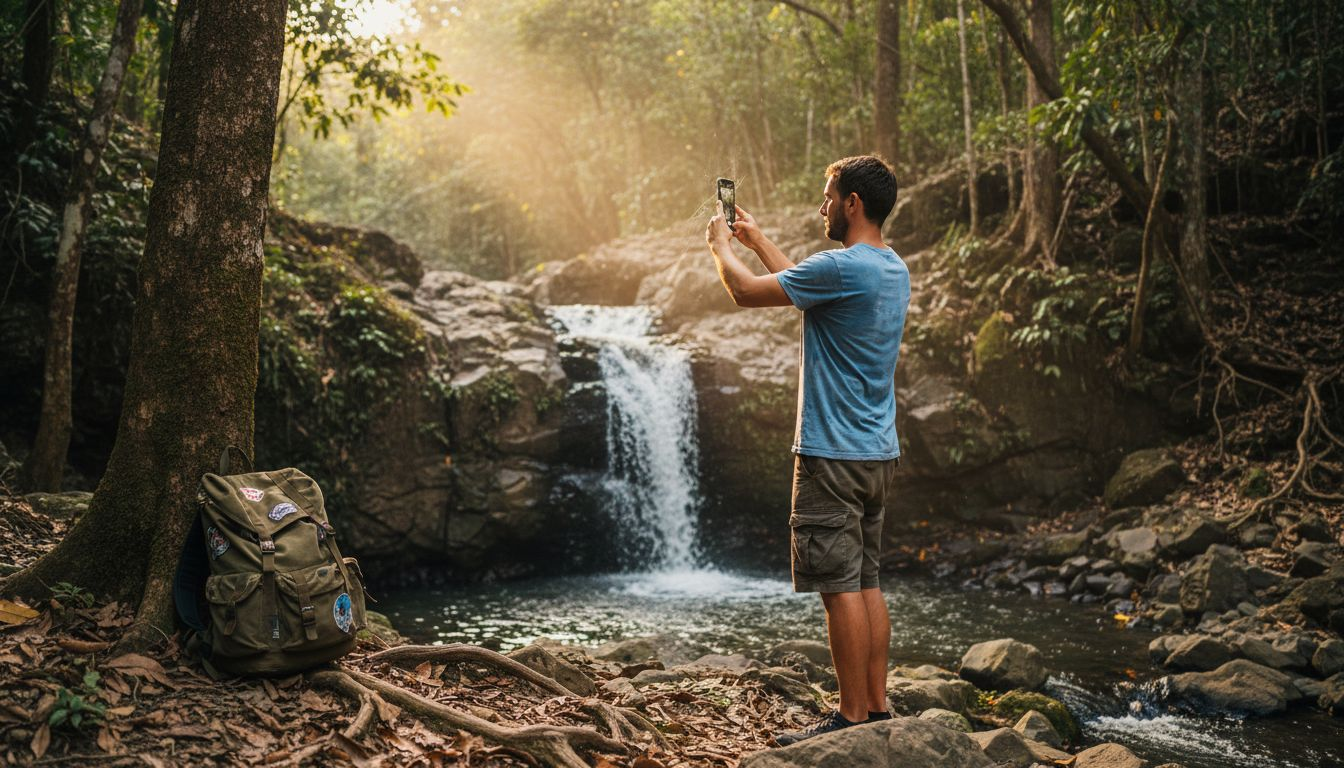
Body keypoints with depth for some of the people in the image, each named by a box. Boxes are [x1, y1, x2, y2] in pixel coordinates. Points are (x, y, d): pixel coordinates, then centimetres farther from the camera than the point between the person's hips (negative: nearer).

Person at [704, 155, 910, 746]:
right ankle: (877, 706, 20)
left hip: (834, 454, -9)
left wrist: (721, 245, 11)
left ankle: (852, 718, 3)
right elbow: (804, 284, 27)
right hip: (878, 453, 9)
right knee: (866, 585, 13)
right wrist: (757, 239, 32)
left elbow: (745, 292, -9)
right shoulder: (894, 270, 12)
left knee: (841, 588, -3)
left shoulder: (842, 267, -17)